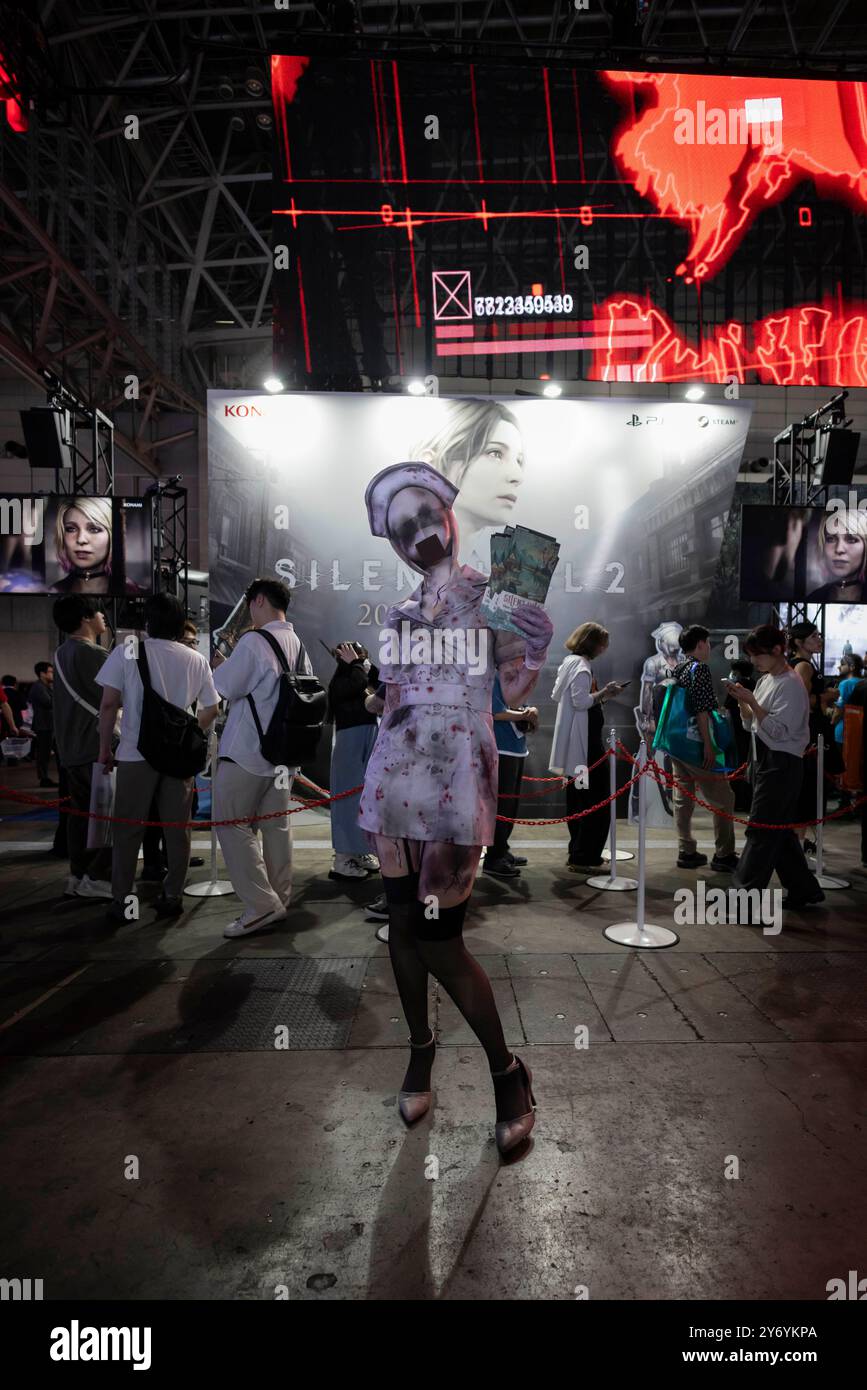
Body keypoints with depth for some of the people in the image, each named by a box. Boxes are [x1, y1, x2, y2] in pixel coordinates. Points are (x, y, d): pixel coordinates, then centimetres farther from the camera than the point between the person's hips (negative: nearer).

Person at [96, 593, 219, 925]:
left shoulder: (126, 652, -2)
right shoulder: (196, 660, 4)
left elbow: (109, 704, -5)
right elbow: (211, 710, 8)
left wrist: (105, 748, 4)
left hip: (137, 752, -2)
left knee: (128, 829, 7)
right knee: (176, 828, 9)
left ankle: (121, 902, 11)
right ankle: (172, 896, 15)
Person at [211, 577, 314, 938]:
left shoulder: (254, 641, -13)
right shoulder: (299, 646, 9)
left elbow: (224, 687, -9)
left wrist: (219, 664, 10)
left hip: (247, 750, -7)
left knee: (232, 824, -1)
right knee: (276, 825, 12)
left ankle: (260, 905, -6)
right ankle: (279, 900, 18)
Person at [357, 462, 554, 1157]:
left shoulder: (491, 593, -1)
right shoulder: (400, 609, 13)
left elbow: (513, 694, -7)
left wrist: (536, 652, -24)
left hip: (458, 777, -5)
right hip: (398, 773, 5)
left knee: (440, 939, -3)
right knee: (403, 922, 11)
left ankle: (507, 1073, 19)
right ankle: (420, 1049, 35)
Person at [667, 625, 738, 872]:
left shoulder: (675, 670, 13)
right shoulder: (699, 668, -11)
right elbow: (701, 711, -19)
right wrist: (708, 745, -19)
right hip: (695, 746, -8)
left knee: (683, 798, 10)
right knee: (723, 798, 1)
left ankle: (686, 852, 13)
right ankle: (723, 856, 4)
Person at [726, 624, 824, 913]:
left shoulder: (790, 684, -14)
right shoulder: (765, 680, 12)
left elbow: (779, 730, -20)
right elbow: (751, 725, 15)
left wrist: (752, 702, -22)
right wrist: (742, 701, -1)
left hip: (782, 764, -9)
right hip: (765, 762, 9)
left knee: (760, 830, -6)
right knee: (780, 830, 14)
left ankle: (744, 893, -2)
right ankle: (804, 889, 25)